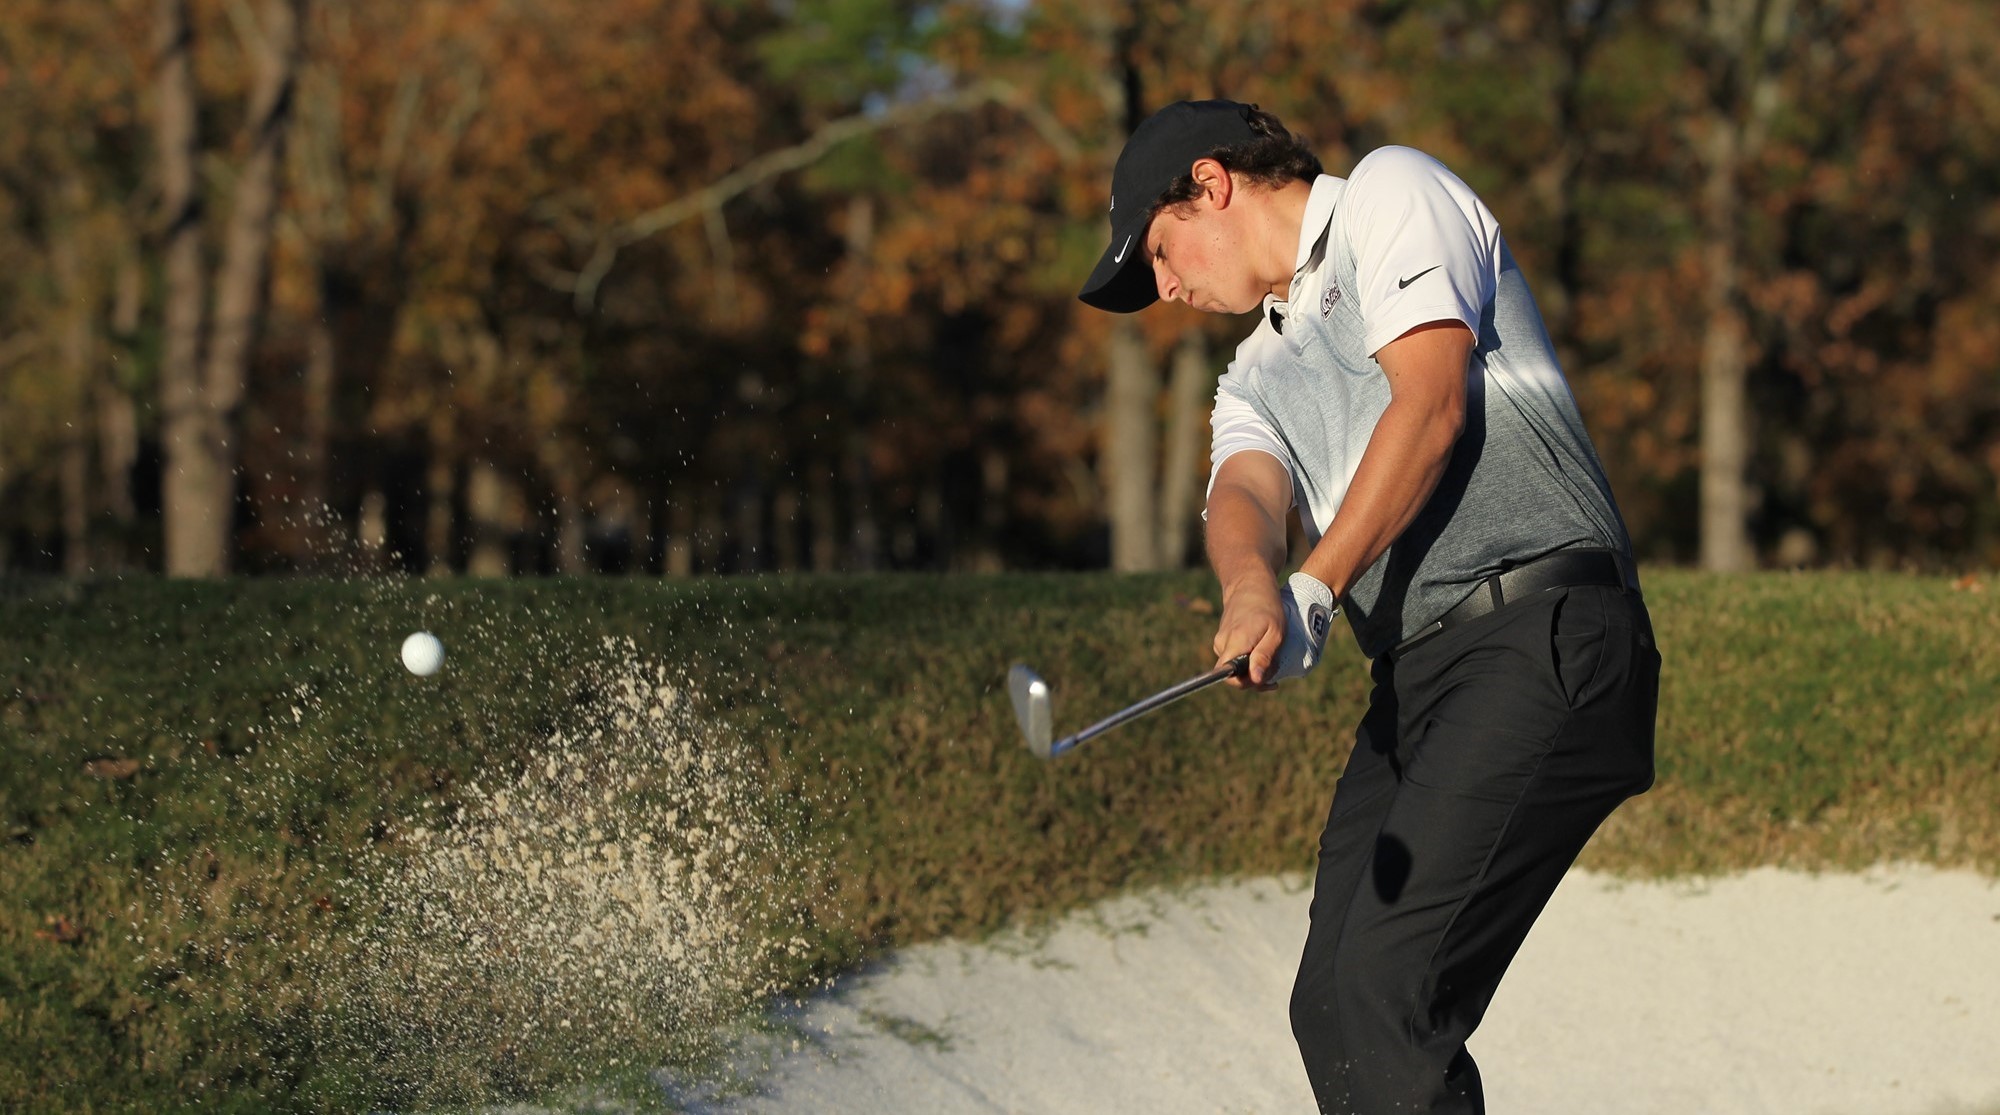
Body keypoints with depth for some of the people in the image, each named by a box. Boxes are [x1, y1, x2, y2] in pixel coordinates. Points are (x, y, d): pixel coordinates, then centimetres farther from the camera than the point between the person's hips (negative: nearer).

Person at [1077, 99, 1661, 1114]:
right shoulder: (1259, 375, 28)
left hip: (1544, 639, -9)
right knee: (1331, 1010, 2)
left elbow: (1430, 402, -7)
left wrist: (1315, 588, -14)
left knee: (1387, 991, -20)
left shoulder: (1392, 193, 8)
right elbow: (1243, 492, 4)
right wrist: (1251, 585, -20)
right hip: (1412, 674, 9)